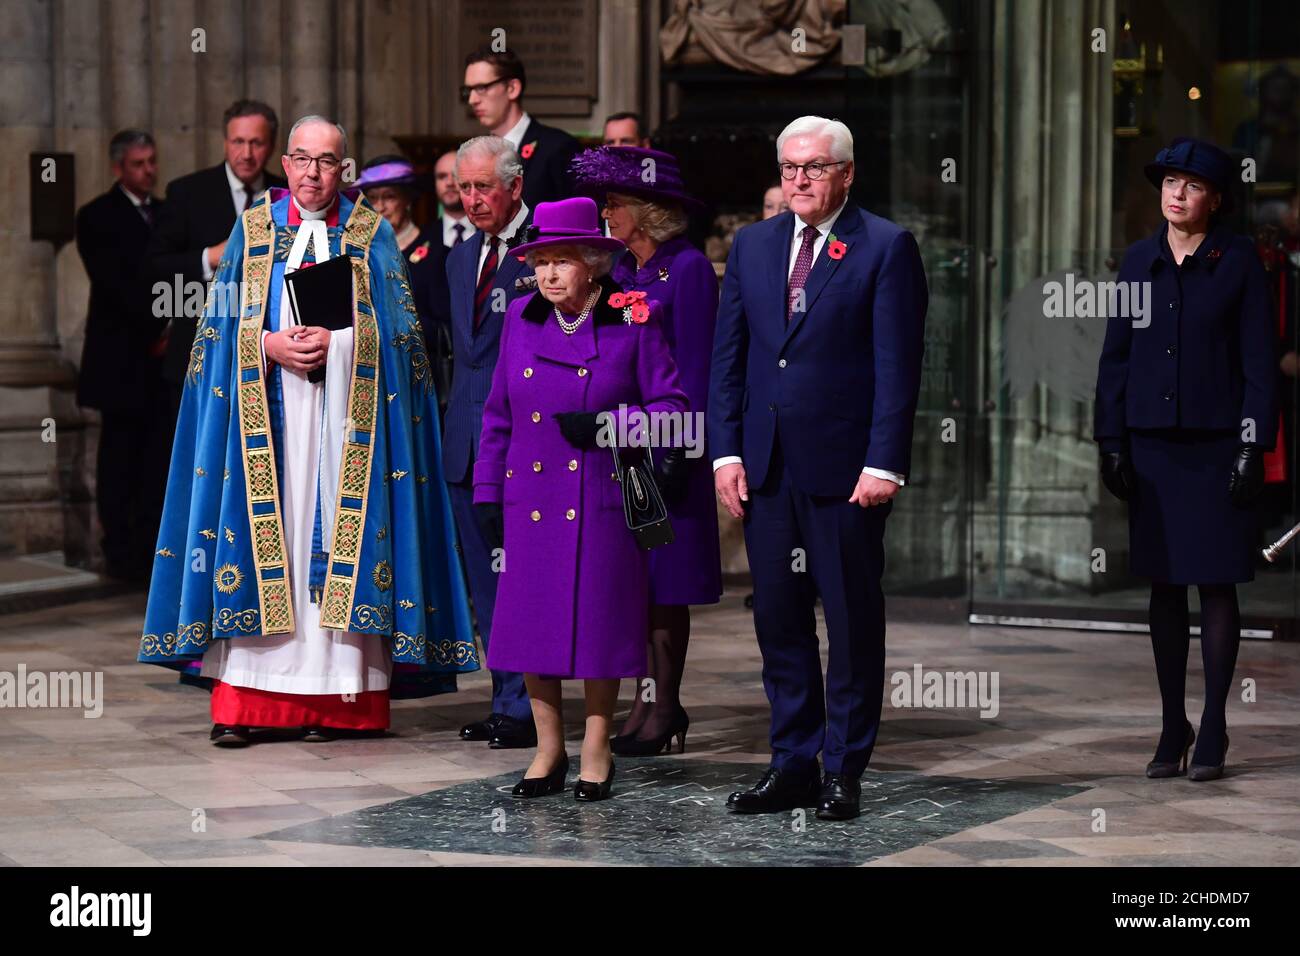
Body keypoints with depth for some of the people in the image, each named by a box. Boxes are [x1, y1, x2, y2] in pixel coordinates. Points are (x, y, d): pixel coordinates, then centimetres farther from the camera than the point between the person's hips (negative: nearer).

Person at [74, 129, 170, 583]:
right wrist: (156, 332, -14)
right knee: (120, 456, -2)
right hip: (123, 359, -5)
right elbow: (113, 285, -11)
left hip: (165, 357, 5)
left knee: (159, 456, 2)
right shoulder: (98, 217, -2)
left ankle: (152, 547, 5)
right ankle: (120, 551, 0)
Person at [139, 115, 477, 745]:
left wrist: (336, 345, -12)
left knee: (341, 525, -7)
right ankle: (240, 705, -6)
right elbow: (223, 325, 7)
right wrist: (270, 345, -11)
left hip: (346, 414, 0)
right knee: (261, 523, -6)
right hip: (264, 409, 1)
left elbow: (396, 332, 4)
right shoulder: (252, 231, 12)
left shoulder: (373, 236, 9)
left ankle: (336, 701, -4)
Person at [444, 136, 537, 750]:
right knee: (486, 581, 11)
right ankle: (506, 701, 18)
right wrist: (459, 415, 17)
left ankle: (525, 708, 0)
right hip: (467, 443, 8)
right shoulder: (461, 258, 17)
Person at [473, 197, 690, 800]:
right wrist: (487, 492, 10)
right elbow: (498, 413, 14)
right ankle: (549, 749, 16)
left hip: (604, 498, -3)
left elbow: (671, 405, -1)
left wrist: (606, 426, -15)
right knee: (530, 617, 3)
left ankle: (596, 749, 15)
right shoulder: (522, 319, 8)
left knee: (598, 619, 1)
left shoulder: (632, 321, -3)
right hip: (531, 497, 3)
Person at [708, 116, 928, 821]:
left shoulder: (886, 247, -4)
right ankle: (793, 763, 17)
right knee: (778, 616, 8)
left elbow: (898, 365, -8)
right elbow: (728, 356, 12)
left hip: (845, 467, -5)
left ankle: (844, 770, 11)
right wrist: (725, 451, 3)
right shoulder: (752, 245, 12)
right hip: (766, 465, 5)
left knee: (852, 620, 3)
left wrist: (884, 464, -14)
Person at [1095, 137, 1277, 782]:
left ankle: (1213, 731, 6)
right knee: (1164, 585, 6)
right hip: (1151, 447, 4)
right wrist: (1111, 441, 6)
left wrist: (1253, 446, -10)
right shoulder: (1139, 261, 8)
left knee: (1215, 583, -1)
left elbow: (1260, 361, -4)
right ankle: (1172, 729, 14)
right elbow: (1115, 357, 11)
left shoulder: (1238, 262, -2)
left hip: (1216, 448, -4)